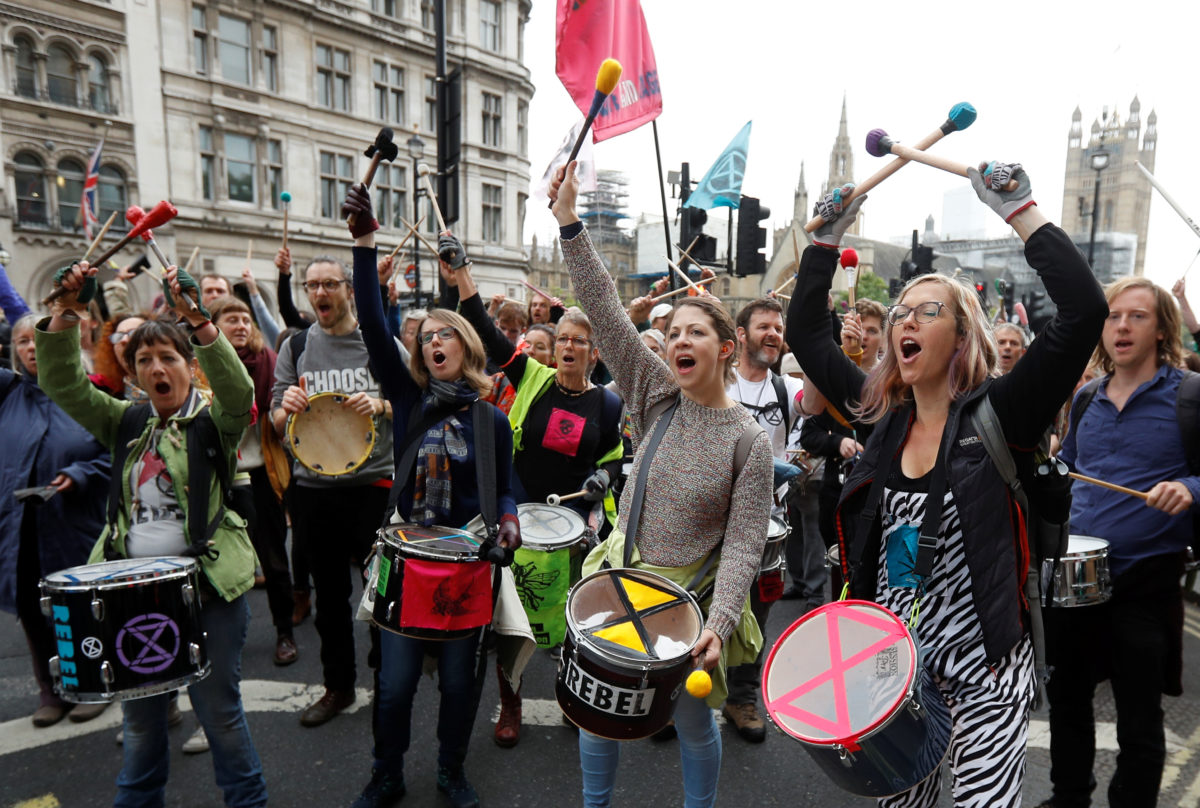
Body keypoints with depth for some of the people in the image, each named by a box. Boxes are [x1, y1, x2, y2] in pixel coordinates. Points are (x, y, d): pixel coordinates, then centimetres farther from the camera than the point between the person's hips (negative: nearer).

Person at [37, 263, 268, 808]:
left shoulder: (213, 421, -3)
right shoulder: (127, 423, 10)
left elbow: (237, 390, -24)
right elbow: (62, 384, 1)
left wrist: (196, 318, -33)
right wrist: (67, 310, -12)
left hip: (206, 584, -4)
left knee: (218, 710, 5)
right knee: (140, 715, 18)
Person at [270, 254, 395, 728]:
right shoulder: (295, 347, 7)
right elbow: (277, 422, 9)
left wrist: (380, 405, -19)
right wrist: (287, 408, -13)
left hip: (374, 483, -3)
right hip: (313, 487, 3)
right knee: (329, 593, 15)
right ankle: (338, 685, 32)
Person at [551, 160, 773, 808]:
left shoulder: (749, 439, -13)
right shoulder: (656, 395, -6)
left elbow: (744, 543, -14)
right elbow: (606, 311, -14)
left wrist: (718, 622, -25)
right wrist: (569, 224, -19)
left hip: (693, 594, -3)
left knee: (692, 718, 16)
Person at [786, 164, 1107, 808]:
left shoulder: (998, 414, -10)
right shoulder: (882, 417, 1)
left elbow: (1083, 312, -22)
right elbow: (805, 334, 6)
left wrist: (1019, 211, -19)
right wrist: (827, 239, 2)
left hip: (982, 668, -4)